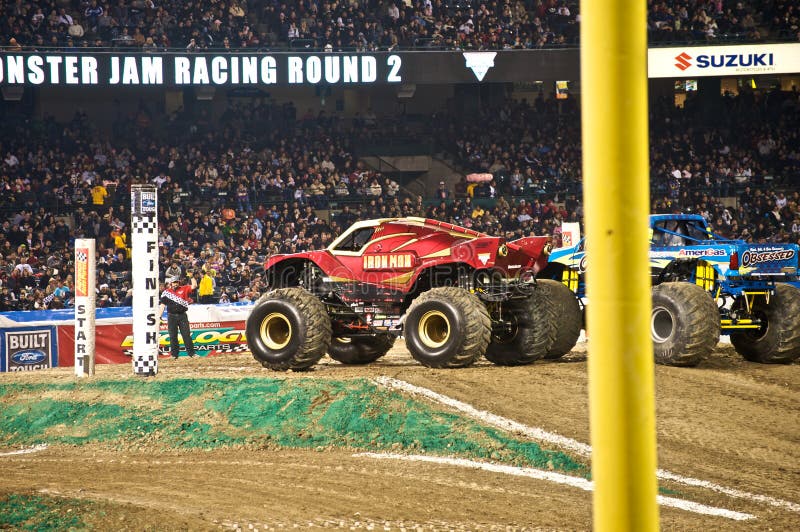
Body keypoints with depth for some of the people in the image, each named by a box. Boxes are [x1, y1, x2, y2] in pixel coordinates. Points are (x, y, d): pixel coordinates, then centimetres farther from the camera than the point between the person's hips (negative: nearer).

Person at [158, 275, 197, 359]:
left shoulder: (183, 289, 6)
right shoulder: (166, 292, 5)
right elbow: (162, 305, 3)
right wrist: (159, 317, -3)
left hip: (182, 316, 0)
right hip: (172, 316, 0)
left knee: (186, 335, -1)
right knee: (173, 336, 3)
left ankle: (191, 353, 2)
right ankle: (174, 354, 8)